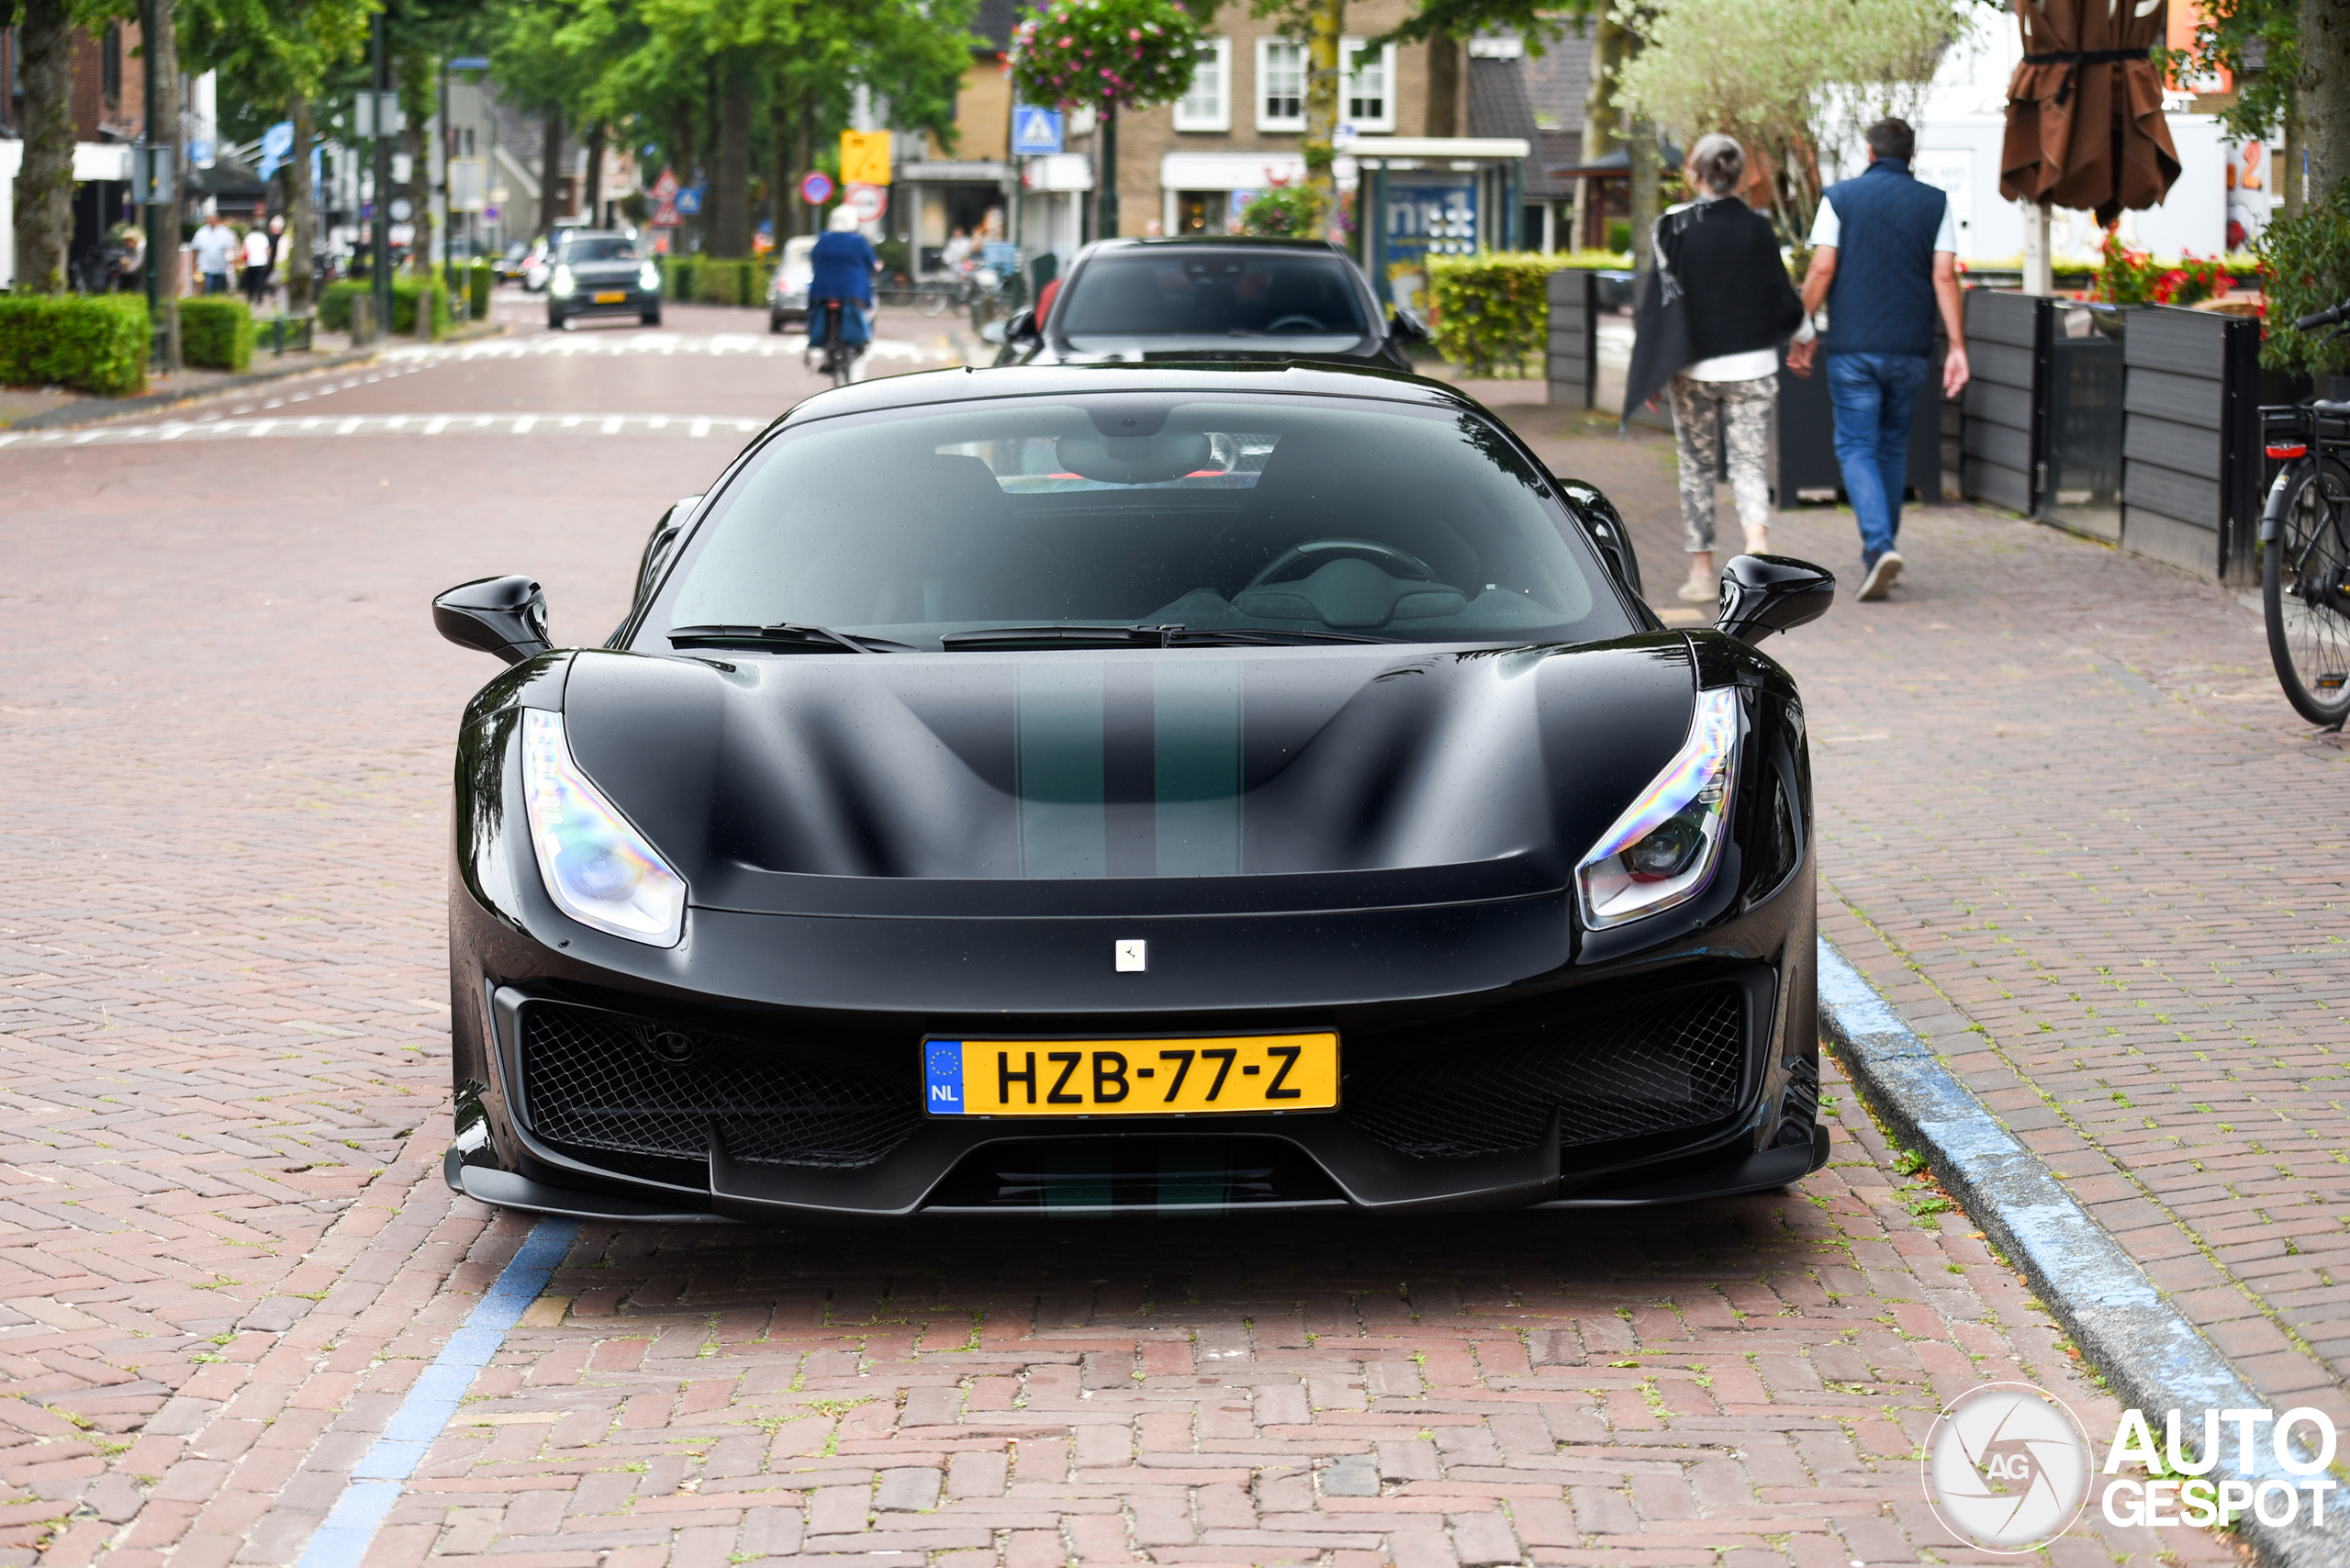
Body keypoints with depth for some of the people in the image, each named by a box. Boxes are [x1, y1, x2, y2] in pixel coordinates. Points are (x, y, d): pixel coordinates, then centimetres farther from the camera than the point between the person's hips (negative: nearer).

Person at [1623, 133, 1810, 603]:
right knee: (1748, 462, 4)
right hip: (1750, 367, 1)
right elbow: (1780, 296, 4)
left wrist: (1647, 373, -3)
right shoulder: (1757, 230, -3)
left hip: (1693, 369, -1)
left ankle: (1702, 571, 12)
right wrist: (1806, 332, 25)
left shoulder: (1675, 228, -6)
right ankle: (1757, 539, -23)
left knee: (1696, 466, 11)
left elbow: (1659, 301, -7)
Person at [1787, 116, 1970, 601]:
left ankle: (1880, 546, -20)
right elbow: (1945, 278, -2)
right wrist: (1957, 347, -2)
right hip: (1909, 348, 2)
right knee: (1893, 446, 16)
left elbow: (1822, 270, -5)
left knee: (1856, 447, 0)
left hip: (1852, 346, -2)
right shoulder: (1934, 203, 4)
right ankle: (1880, 549, 23)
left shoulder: (1840, 197, 0)